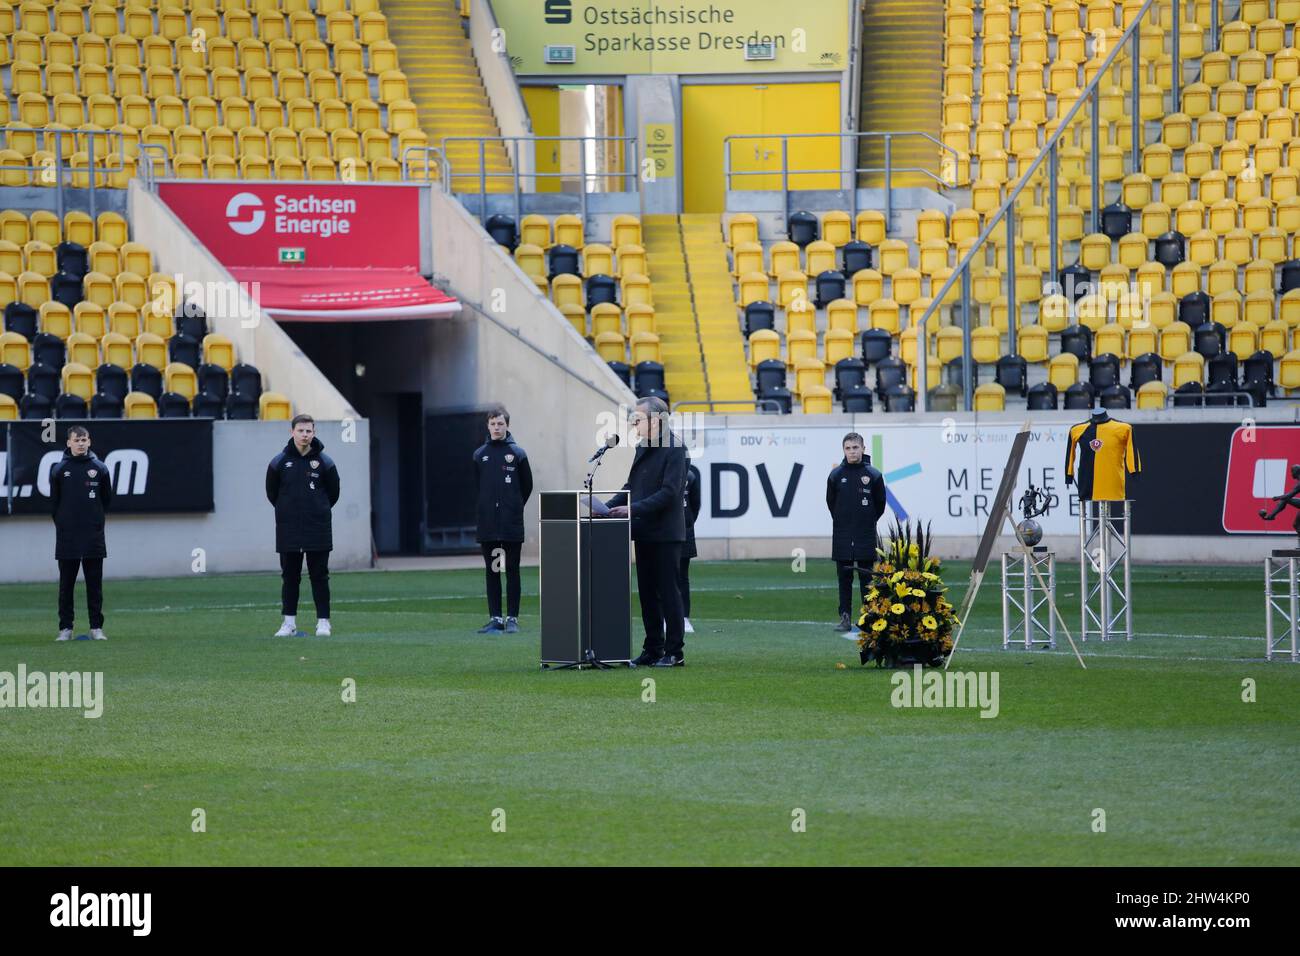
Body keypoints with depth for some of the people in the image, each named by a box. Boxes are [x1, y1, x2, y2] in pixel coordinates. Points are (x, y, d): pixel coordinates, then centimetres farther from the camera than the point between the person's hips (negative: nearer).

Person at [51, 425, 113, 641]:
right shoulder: (59, 470, 1)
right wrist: (63, 521, 6)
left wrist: (96, 519, 8)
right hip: (66, 538, 0)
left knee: (94, 584, 3)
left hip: (93, 537, 0)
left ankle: (97, 627, 7)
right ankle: (65, 628, 8)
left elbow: (107, 500, 11)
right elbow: (54, 501, 7)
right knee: (66, 584, 3)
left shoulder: (99, 469, 2)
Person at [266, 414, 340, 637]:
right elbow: (271, 493, 11)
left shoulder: (325, 463, -2)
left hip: (318, 529, -1)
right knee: (290, 576, 5)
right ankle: (289, 622, 10)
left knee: (319, 576, 1)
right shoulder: (279, 462, -1)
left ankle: (323, 621, 5)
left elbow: (333, 494, 10)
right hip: (288, 530, 1)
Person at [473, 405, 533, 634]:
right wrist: (489, 507, 11)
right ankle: (494, 618, 8)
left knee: (512, 571, 1)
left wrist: (514, 507, 7)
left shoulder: (517, 454, -1)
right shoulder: (480, 455, 6)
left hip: (512, 524, -2)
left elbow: (527, 486, 7)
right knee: (492, 572, 5)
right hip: (488, 525, 2)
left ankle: (512, 617, 4)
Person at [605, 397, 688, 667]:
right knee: (647, 592, 10)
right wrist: (611, 505, 2)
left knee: (668, 591, -4)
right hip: (644, 532, 8)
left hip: (665, 532, -8)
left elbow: (669, 492, -19)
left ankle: (675, 652, 1)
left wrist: (633, 508, -23)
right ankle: (653, 649, 16)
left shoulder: (674, 449, -12)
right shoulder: (643, 449, 14)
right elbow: (631, 487, 18)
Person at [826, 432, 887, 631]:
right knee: (844, 578, 4)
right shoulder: (836, 475, 1)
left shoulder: (873, 475, -3)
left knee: (866, 577, 1)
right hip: (842, 537, 1)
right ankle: (845, 617, 7)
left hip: (866, 537, -1)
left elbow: (880, 503, 8)